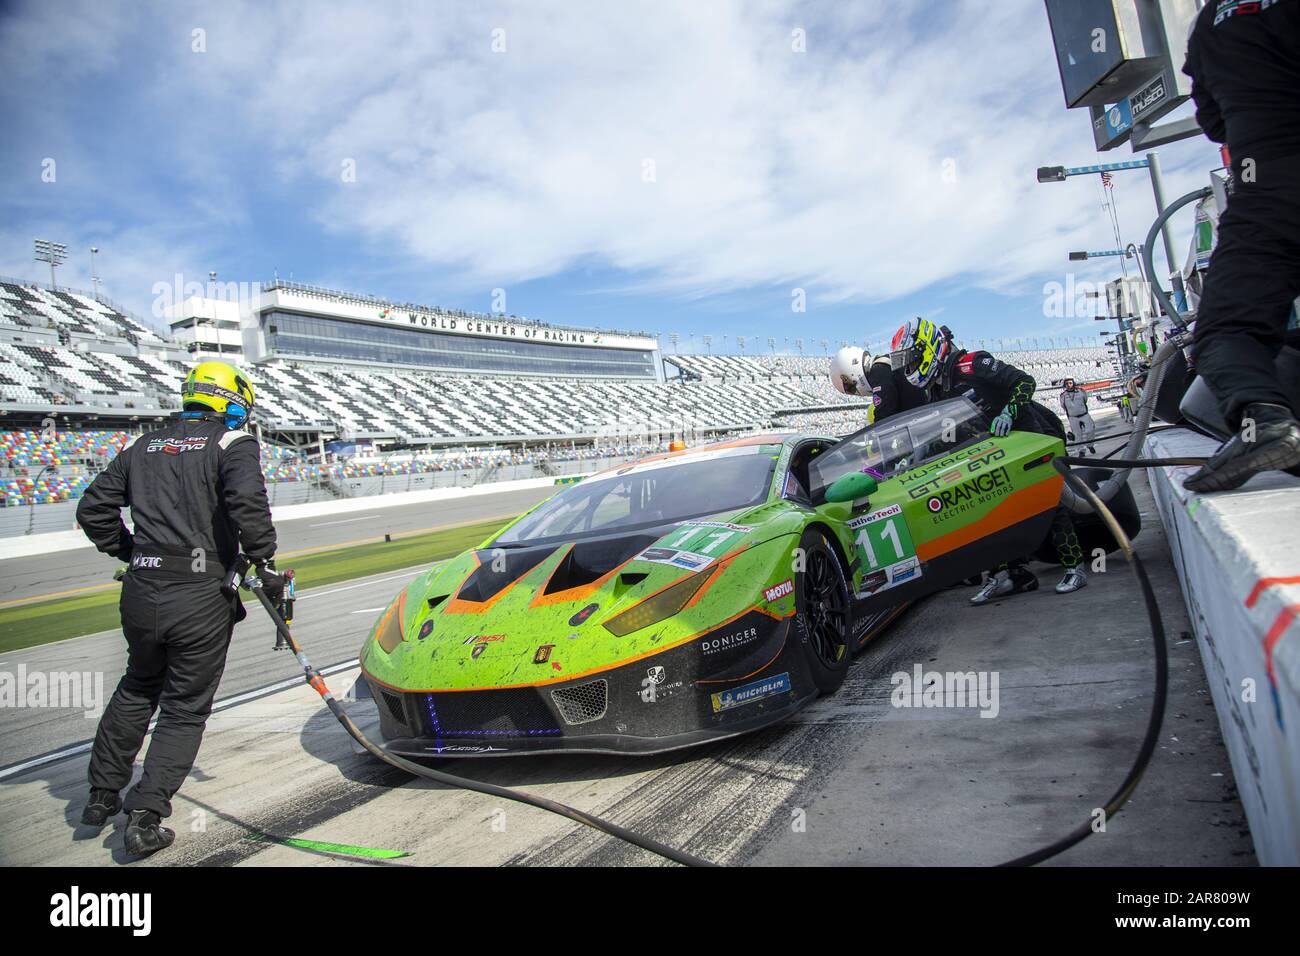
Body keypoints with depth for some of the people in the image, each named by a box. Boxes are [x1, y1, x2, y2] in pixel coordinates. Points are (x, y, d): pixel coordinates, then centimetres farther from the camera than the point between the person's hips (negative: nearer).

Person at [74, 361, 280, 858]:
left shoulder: (144, 446, 13)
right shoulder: (232, 442, -4)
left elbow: (94, 508, 15)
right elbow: (247, 499, -22)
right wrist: (264, 563, -12)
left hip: (141, 592, 6)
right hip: (202, 596, -5)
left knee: (137, 690, 27)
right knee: (184, 708, 9)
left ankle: (102, 793, 37)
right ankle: (146, 816, 7)